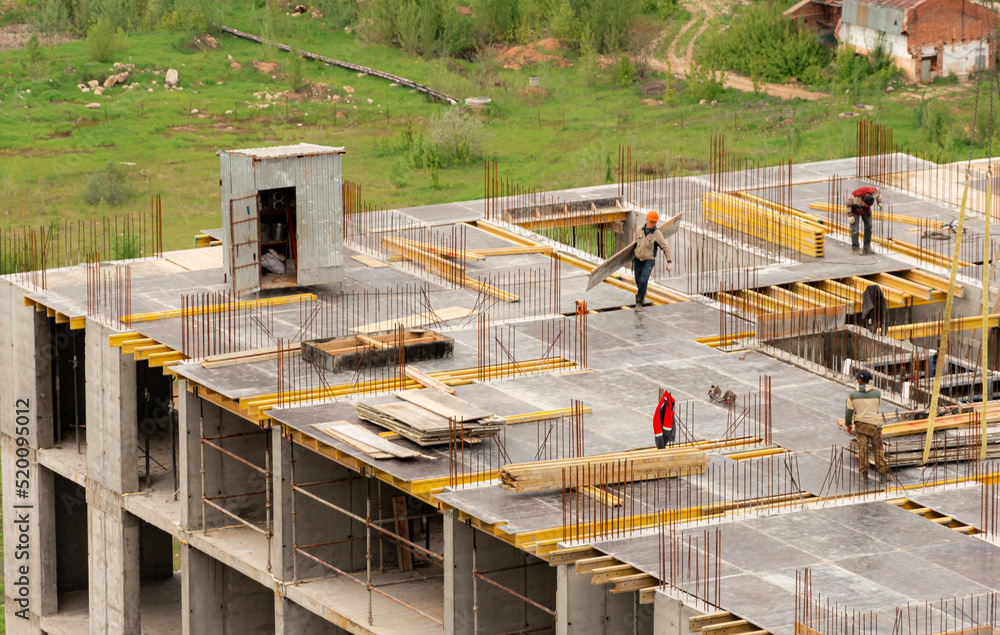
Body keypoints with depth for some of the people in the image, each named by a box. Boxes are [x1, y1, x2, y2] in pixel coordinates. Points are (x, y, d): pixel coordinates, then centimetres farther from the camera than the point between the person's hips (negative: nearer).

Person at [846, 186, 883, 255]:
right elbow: (848, 203, -21)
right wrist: (850, 215, -20)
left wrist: (880, 202, -11)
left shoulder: (874, 192, -27)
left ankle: (867, 247, 11)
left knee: (869, 226, 1)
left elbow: (878, 193, -2)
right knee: (855, 228, -5)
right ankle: (855, 248, 7)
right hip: (855, 210, -4)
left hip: (866, 210, 4)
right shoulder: (856, 197, -39)